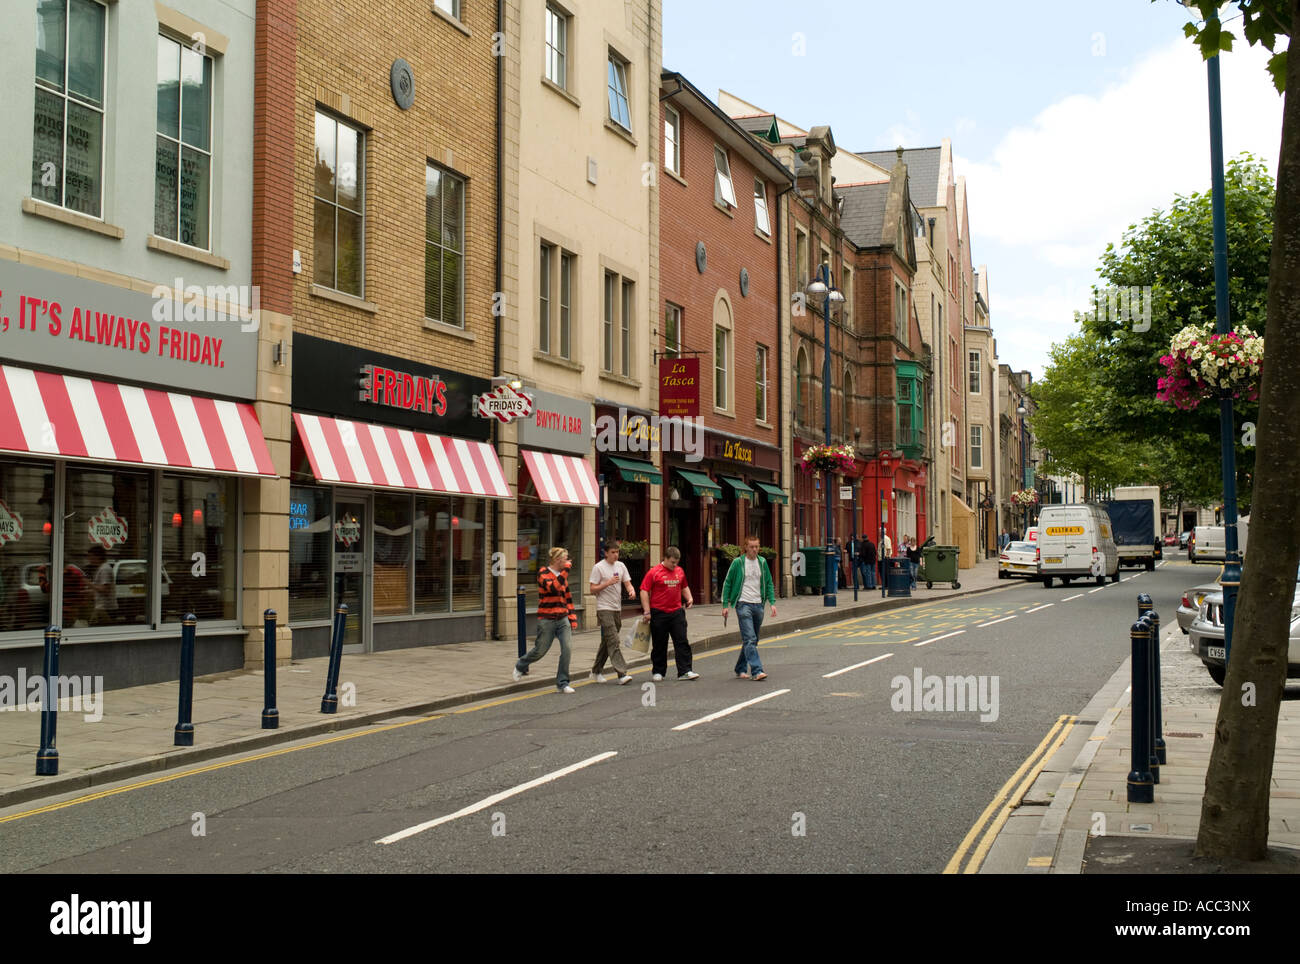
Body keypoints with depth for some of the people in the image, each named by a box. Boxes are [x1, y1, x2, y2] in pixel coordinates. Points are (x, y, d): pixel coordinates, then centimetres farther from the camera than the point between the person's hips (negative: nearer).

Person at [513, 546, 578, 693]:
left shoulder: (563, 575, 10)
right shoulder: (543, 574, -10)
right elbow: (554, 587, -28)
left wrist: (572, 616, 13)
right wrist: (565, 571, -26)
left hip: (563, 619, 5)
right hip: (547, 619, -5)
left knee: (567, 648, -10)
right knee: (540, 650, 7)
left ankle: (562, 683, -1)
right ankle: (520, 666, 38)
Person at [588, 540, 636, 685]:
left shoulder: (621, 566, 11)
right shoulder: (598, 567, -7)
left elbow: (627, 583, 10)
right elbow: (593, 589, -8)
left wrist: (631, 590, -12)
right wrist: (608, 583, -19)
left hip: (617, 609, 7)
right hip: (604, 609, -7)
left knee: (606, 641, 13)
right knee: (613, 641, -14)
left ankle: (596, 671, 25)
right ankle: (622, 674, -20)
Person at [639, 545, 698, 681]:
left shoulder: (680, 571, 11)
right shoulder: (654, 572, -6)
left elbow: (684, 587, 27)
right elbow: (644, 592, -6)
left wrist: (689, 598, 8)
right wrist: (647, 611, -11)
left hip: (677, 612, 4)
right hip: (659, 613, -4)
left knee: (682, 642, -2)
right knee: (659, 645, 6)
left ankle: (685, 671, -1)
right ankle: (658, 672, 18)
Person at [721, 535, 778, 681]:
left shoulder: (762, 562, 9)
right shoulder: (738, 562, -3)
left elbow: (769, 583, 15)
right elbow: (727, 583, 0)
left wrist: (772, 602, 3)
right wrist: (725, 605, -4)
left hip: (758, 605, 5)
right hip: (743, 604, -5)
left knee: (752, 640, 10)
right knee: (750, 639, -15)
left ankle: (740, 670, 22)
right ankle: (756, 671, -19)